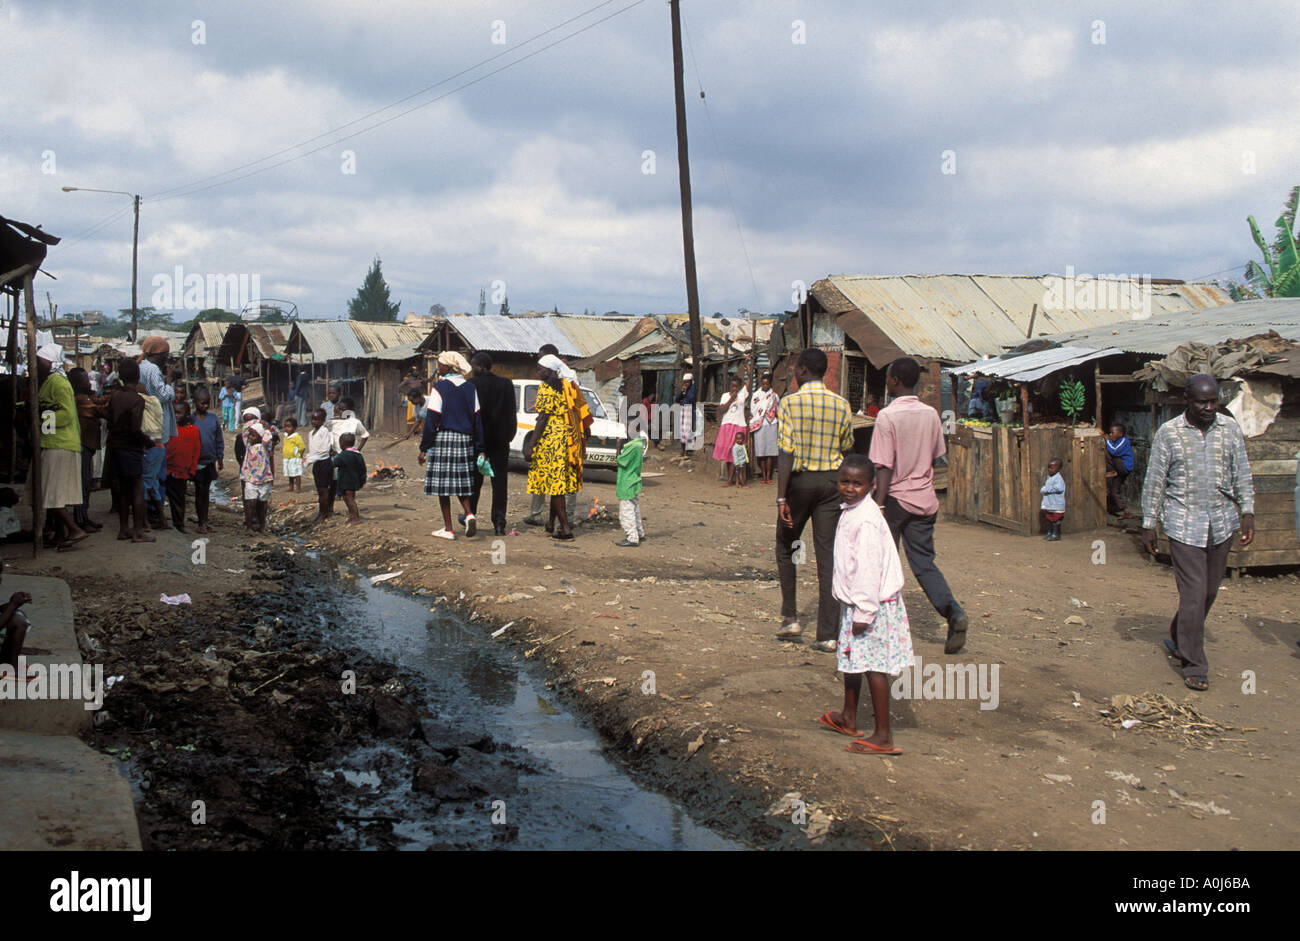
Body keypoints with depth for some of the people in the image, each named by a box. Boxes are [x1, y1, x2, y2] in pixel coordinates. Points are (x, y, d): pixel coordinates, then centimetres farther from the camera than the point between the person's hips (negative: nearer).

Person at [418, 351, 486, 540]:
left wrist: (424, 448, -5)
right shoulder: (470, 389, 8)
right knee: (461, 482, 15)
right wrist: (480, 449, 12)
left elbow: (432, 420, -9)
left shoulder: (439, 388, -8)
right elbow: (477, 419, 8)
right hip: (465, 439, 5)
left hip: (443, 439, -5)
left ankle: (448, 529, 4)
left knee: (442, 484, 2)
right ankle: (469, 514, -9)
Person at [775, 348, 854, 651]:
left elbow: (785, 453, -15)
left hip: (799, 480, -2)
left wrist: (781, 497, -15)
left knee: (786, 548, 19)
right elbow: (847, 450, 10)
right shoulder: (842, 405, 2)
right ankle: (828, 634, 2)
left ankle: (790, 616, 16)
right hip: (832, 481, 3)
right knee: (828, 557, 2)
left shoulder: (790, 403, -9)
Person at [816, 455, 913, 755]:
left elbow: (868, 568, -24)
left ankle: (882, 737, -2)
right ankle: (848, 718, 39)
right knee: (850, 658, 22)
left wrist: (864, 612, -23)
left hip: (871, 604, -11)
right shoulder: (850, 512, 9)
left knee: (874, 665, -7)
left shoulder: (865, 520, -22)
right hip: (854, 600, 11)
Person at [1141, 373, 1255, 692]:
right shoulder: (1168, 433, -4)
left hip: (1221, 524, 4)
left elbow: (1242, 474, 10)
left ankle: (1178, 639, 35)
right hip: (1184, 525, -4)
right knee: (1194, 593, -7)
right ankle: (1194, 665, 1)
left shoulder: (1231, 430, 5)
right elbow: (1154, 481, 0)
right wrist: (1149, 525, -1)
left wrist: (1247, 512, -1)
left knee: (1209, 591, 11)